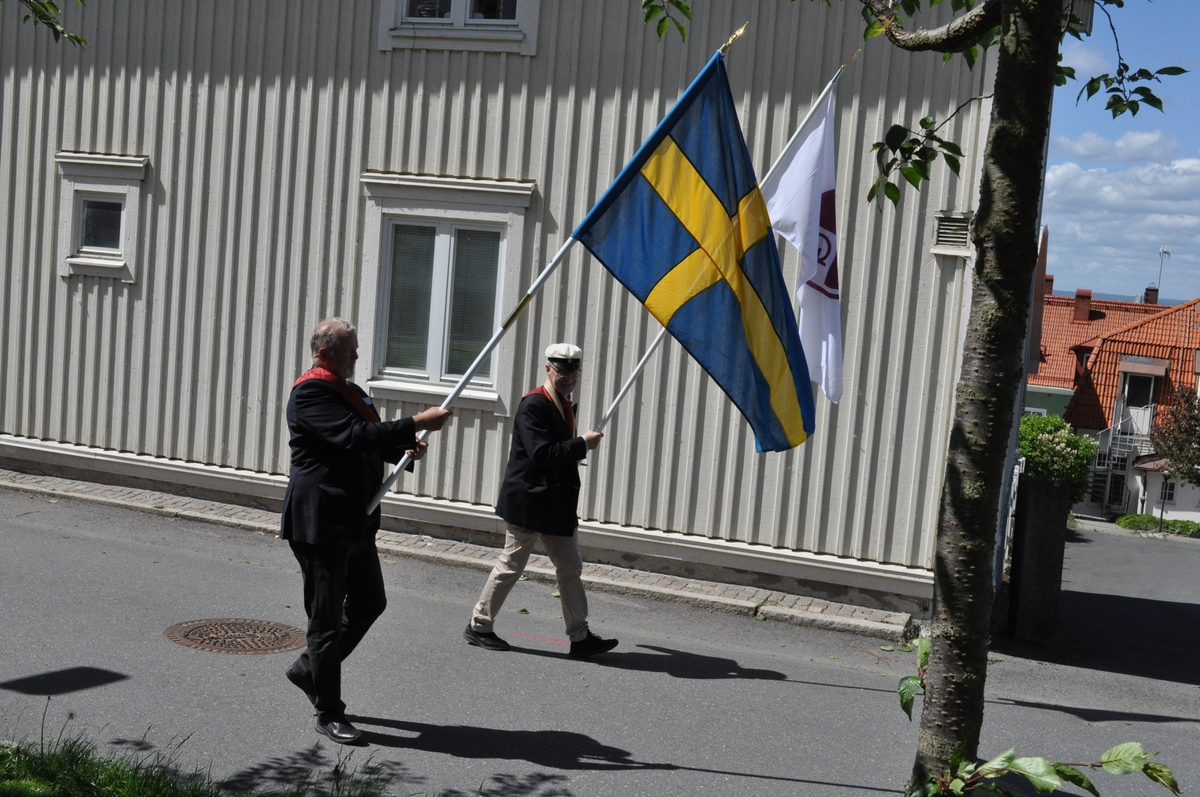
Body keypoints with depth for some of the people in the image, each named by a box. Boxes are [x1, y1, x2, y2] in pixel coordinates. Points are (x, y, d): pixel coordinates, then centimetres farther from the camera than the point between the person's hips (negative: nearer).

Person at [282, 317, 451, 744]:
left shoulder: (350, 390, 15)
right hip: (321, 523, -9)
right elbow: (355, 436, -26)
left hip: (355, 522, 10)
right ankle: (328, 714, 12)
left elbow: (368, 442, 25)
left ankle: (309, 668, 33)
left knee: (370, 601, 16)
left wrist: (404, 450, 3)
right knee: (327, 618, 0)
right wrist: (417, 423, -24)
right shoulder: (310, 392, -15)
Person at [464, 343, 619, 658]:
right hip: (528, 502, -9)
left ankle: (580, 637, 14)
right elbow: (542, 454, -26)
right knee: (511, 565, 2)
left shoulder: (566, 406, 13)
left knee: (570, 567, 8)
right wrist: (583, 443, -21)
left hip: (557, 505, 9)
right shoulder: (533, 405, -16)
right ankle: (479, 626, 17)